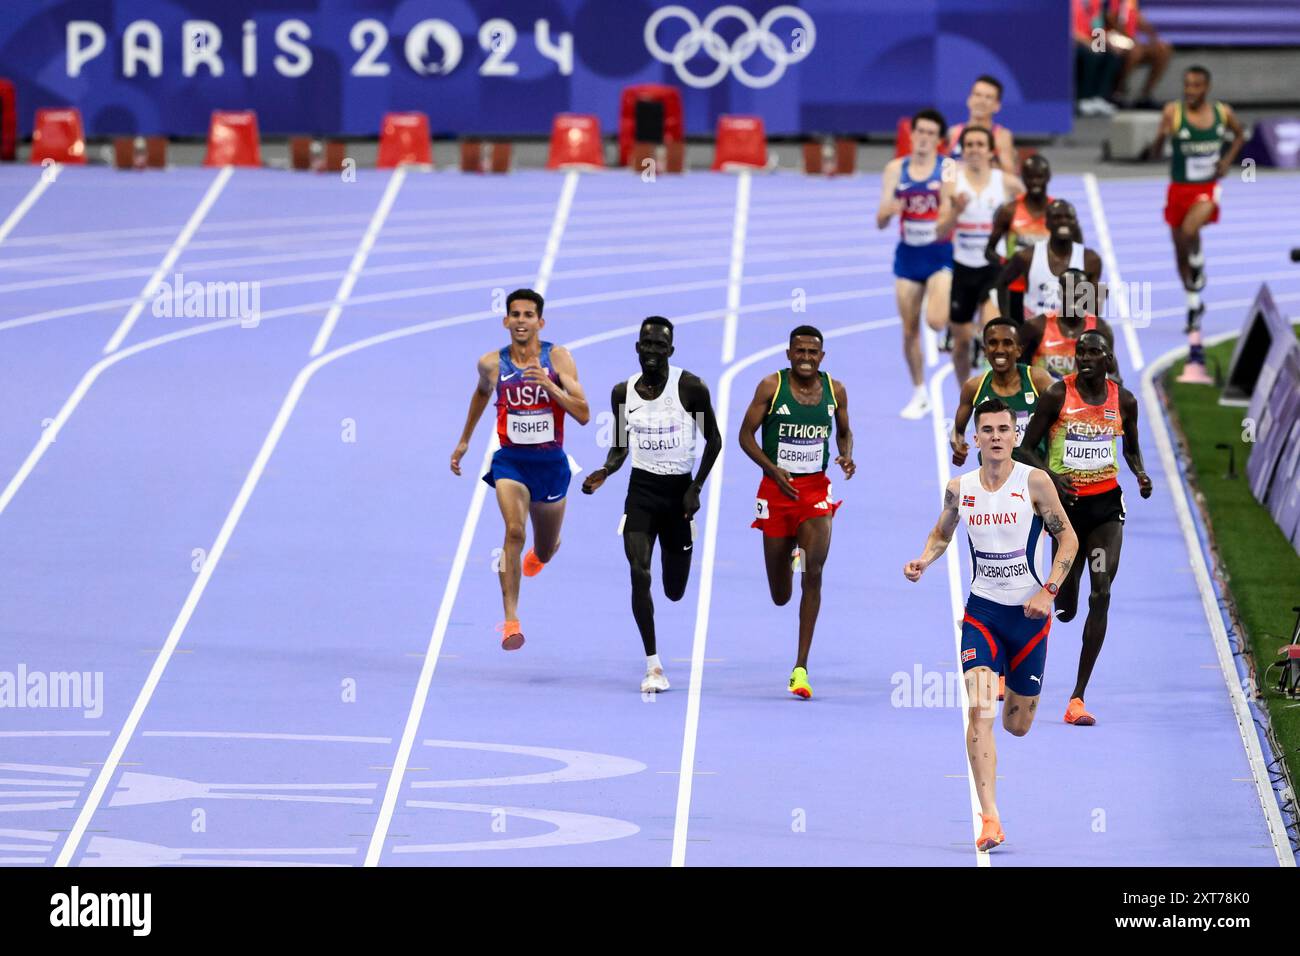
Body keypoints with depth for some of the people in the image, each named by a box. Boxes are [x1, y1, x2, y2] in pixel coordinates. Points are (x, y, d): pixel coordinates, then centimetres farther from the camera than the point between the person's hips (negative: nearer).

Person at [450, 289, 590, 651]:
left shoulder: (558, 357, -9)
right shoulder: (491, 363, -3)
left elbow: (583, 415, -14)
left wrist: (548, 384, -27)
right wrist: (464, 440, 27)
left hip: (551, 462, 1)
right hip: (510, 461, -1)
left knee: (545, 551, 18)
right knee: (514, 530, -26)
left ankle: (538, 554, 58)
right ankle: (511, 619, -27)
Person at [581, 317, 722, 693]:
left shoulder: (690, 387, -11)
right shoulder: (623, 392, -1)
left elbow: (714, 440, -2)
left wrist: (696, 488, -9)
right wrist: (605, 471, -10)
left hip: (679, 491, -1)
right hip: (641, 489, 1)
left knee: (675, 591, 9)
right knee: (639, 573, -19)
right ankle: (653, 665, -11)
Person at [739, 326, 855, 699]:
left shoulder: (835, 390, 1)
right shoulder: (771, 387, -7)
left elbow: (844, 431, 17)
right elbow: (746, 434, -4)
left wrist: (846, 456, -6)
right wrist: (773, 469, -19)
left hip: (816, 489, 1)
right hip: (777, 487, -1)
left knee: (813, 574, -17)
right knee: (780, 596, 7)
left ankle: (801, 667, -13)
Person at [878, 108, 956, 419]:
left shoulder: (948, 169, -6)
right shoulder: (895, 169, 3)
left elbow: (949, 216, -13)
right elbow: (880, 222, 1)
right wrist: (888, 210, -21)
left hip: (940, 254, -3)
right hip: (907, 255, 3)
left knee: (936, 320, -23)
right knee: (909, 329, 5)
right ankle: (919, 394, 19)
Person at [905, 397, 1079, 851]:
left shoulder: (1034, 482, -9)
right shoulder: (959, 488, 1)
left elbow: (1067, 537, -5)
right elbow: (942, 533, 19)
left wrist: (1048, 591, -15)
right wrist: (923, 560, -2)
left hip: (1028, 611, -1)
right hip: (982, 609, 1)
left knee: (1018, 724, 10)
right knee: (979, 710, -18)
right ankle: (989, 818, -19)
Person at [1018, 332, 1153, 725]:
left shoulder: (1123, 400, 0)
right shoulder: (1057, 395, -8)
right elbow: (1026, 449, -4)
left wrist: (1140, 474, -5)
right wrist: (1052, 477, -23)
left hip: (1106, 504, 2)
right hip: (1066, 502, -1)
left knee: (1101, 595, -13)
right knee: (1065, 609, 3)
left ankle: (1078, 697, -10)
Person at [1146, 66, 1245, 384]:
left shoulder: (1222, 113, -3)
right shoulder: (1173, 113, -9)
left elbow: (1240, 134, 19)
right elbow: (1155, 155, -14)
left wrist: (1228, 159, 3)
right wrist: (1161, 137, -35)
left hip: (1208, 190, -1)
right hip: (1180, 189, 1)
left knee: (1189, 230, -32)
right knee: (1181, 256, 10)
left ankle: (1199, 274, -4)